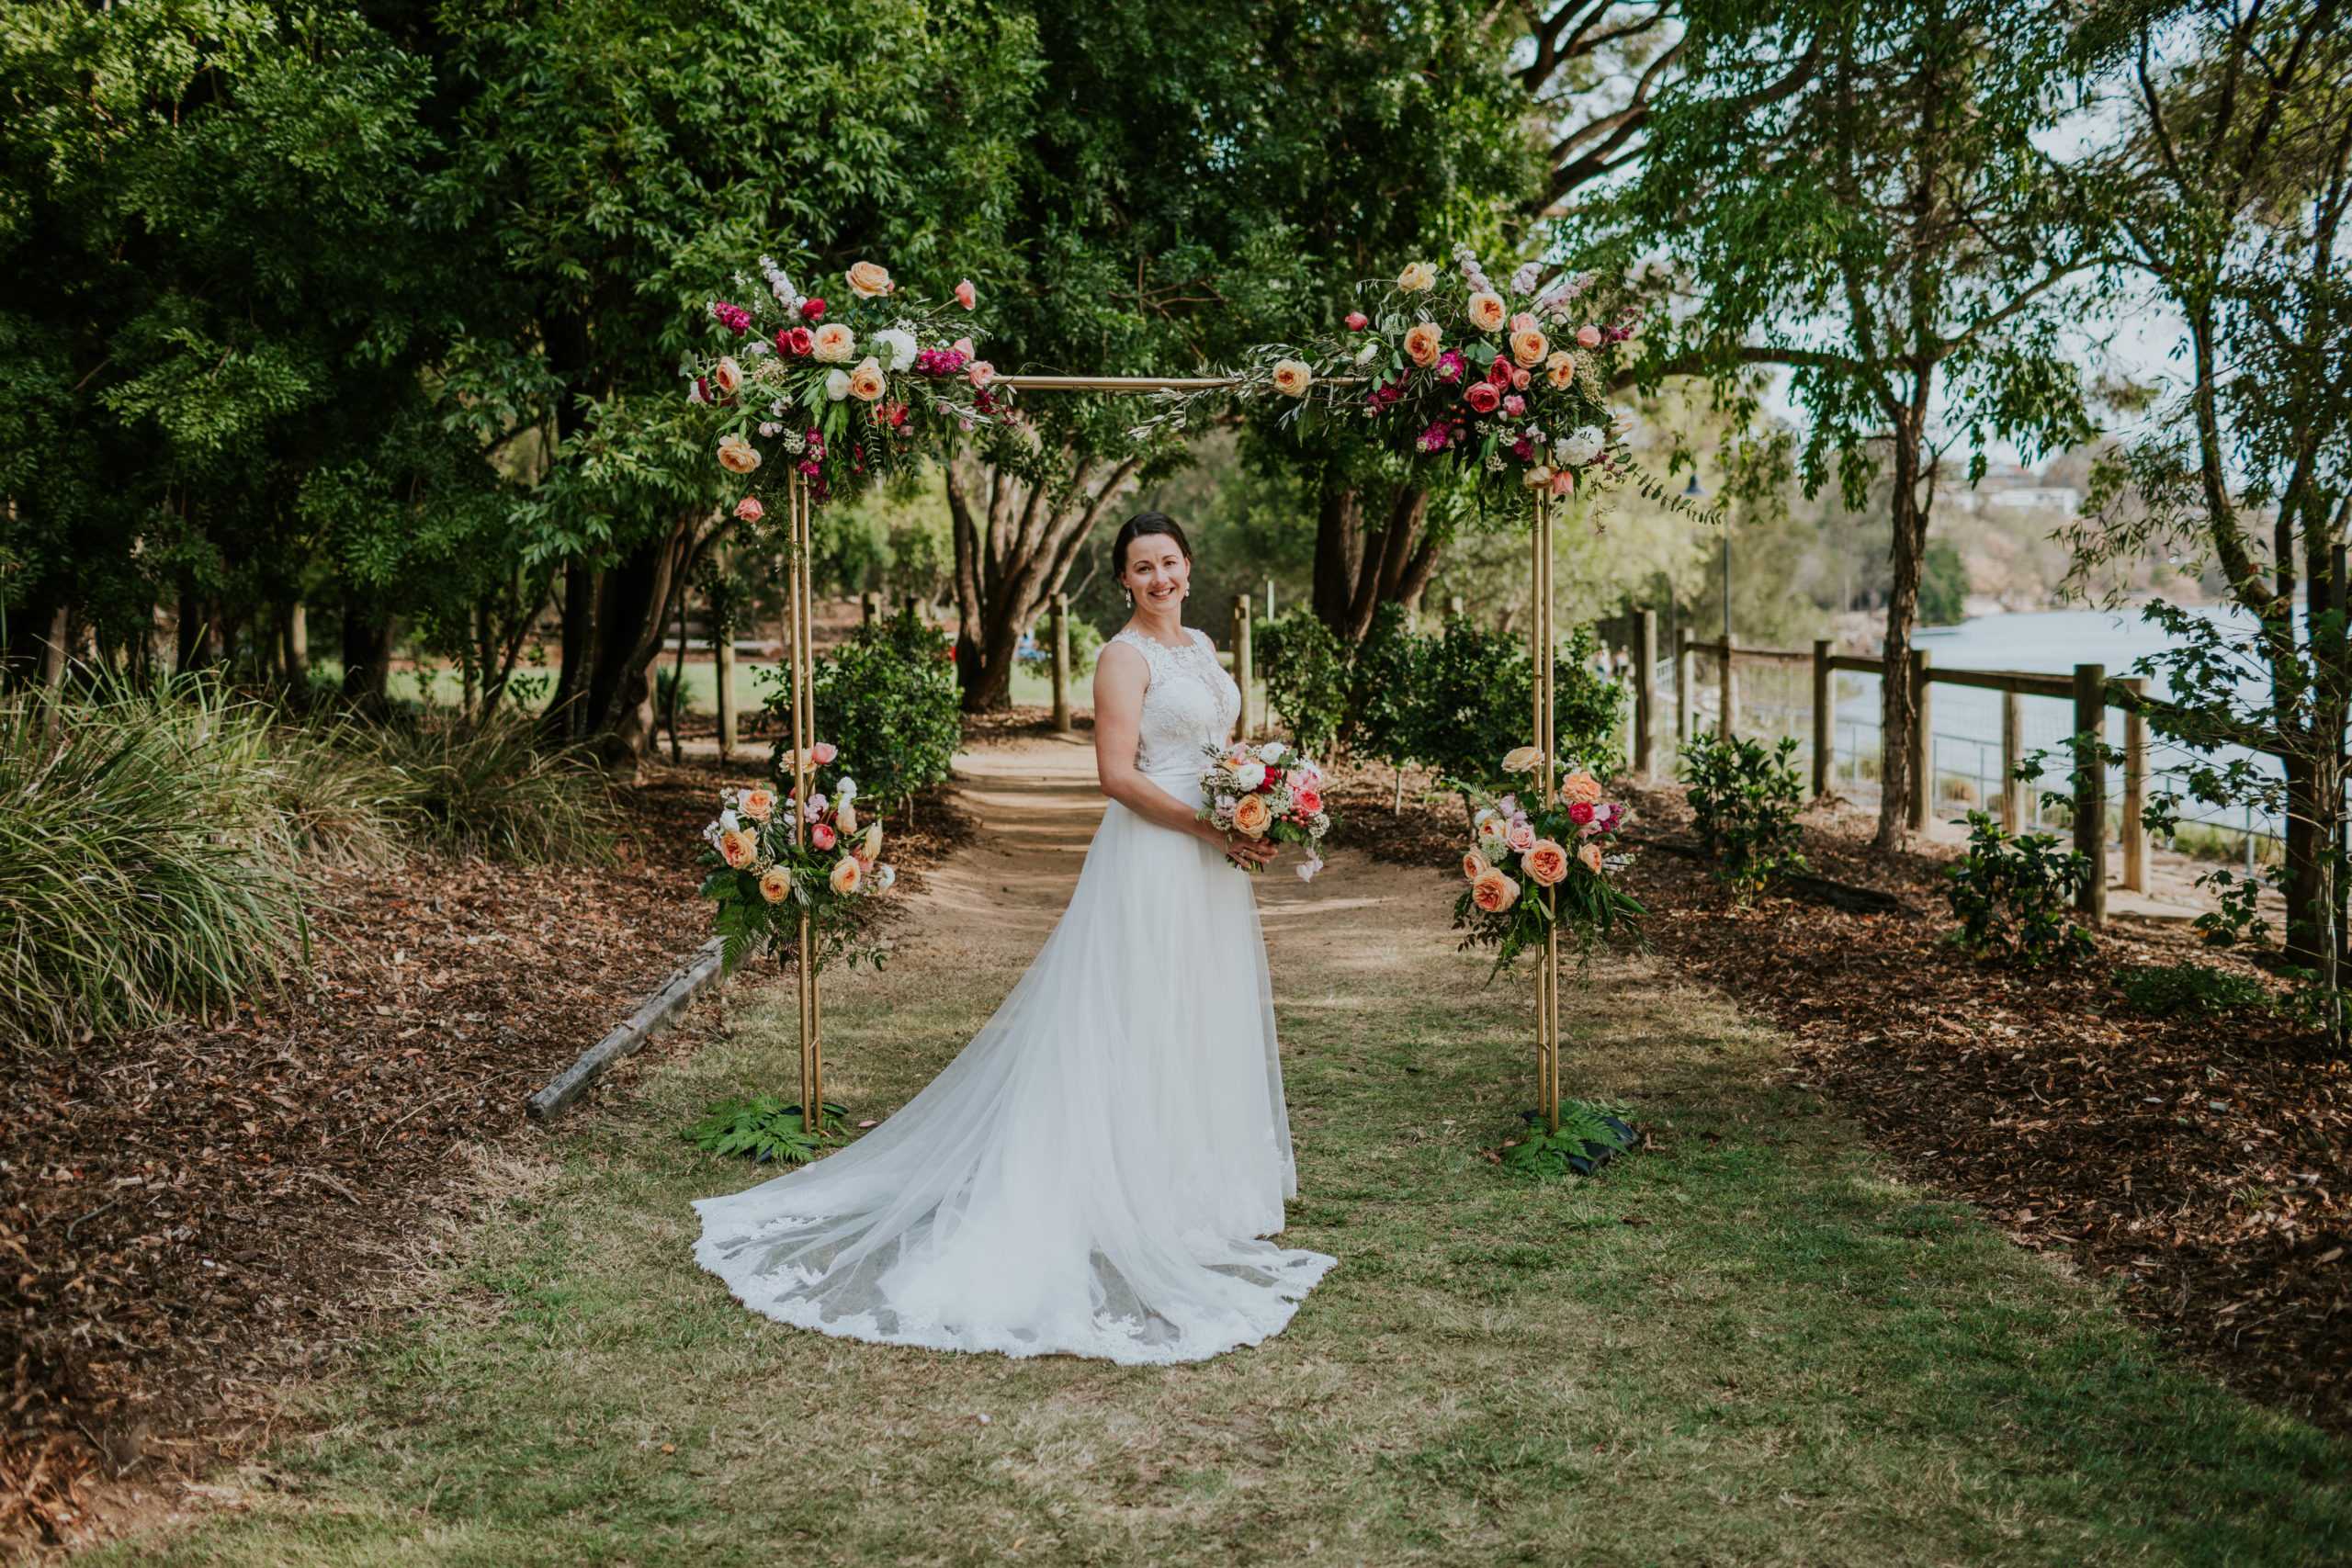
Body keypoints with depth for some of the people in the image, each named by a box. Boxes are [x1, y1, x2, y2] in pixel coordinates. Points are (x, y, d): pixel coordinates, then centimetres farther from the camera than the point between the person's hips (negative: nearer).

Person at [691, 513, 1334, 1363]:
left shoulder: (1201, 649, 15)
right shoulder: (1124, 657, -11)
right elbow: (1118, 774, -18)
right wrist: (1213, 828, -20)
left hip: (1212, 858, 9)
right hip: (1151, 859, -9)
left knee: (1206, 1021, 15)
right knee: (1144, 1024, -4)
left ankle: (1203, 1181, 27)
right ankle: (1147, 1200, 2)